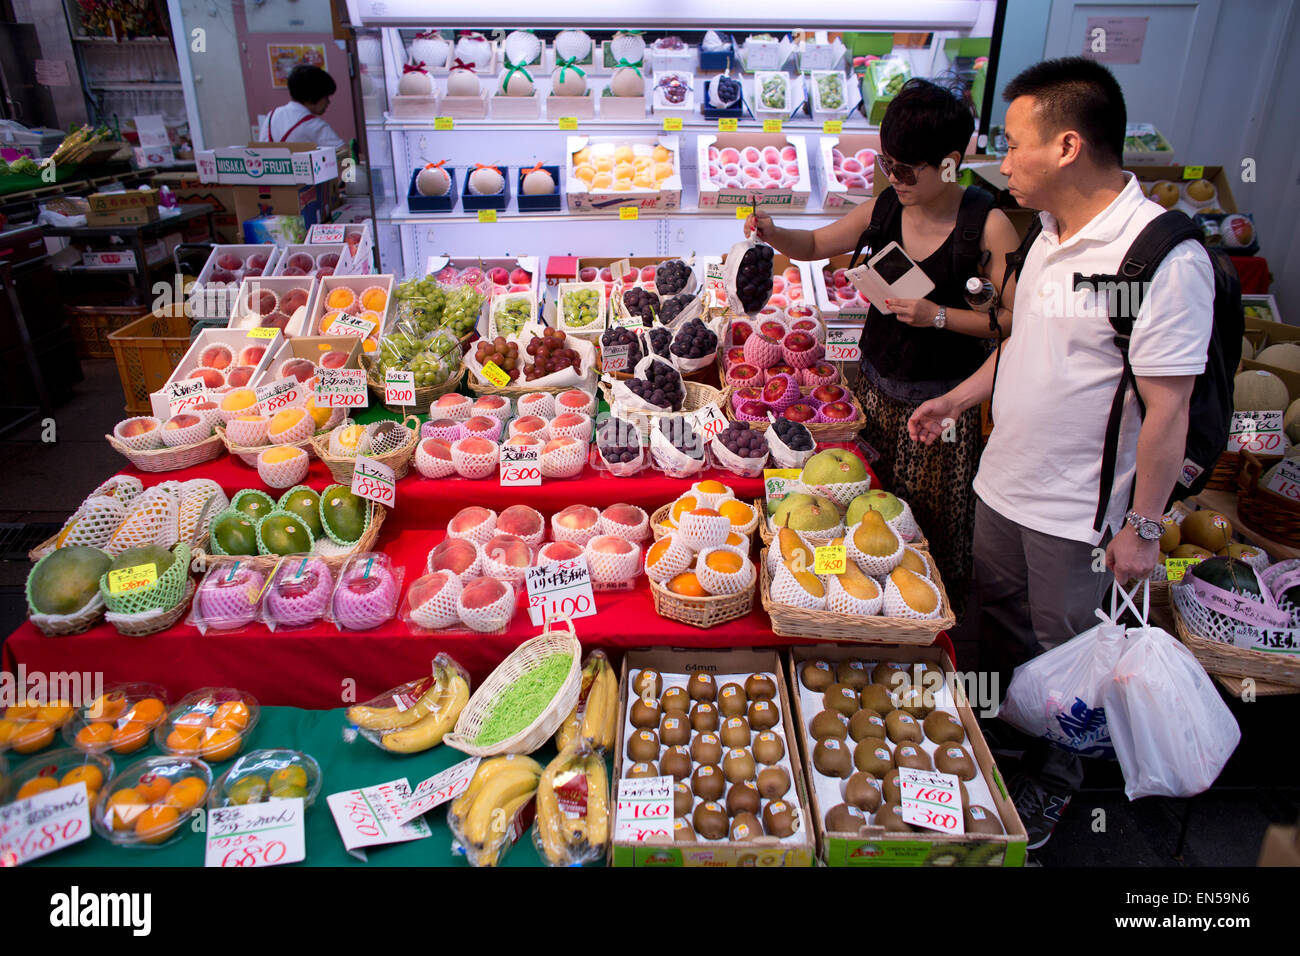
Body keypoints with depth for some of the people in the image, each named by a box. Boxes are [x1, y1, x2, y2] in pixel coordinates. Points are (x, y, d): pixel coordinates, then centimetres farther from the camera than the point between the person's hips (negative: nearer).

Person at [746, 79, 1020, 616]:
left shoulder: (987, 225, -13)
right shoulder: (883, 210, 0)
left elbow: (1013, 318, -12)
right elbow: (815, 245, 13)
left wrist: (938, 315, -22)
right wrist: (773, 233, -7)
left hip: (944, 396, -4)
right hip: (877, 384, 4)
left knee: (933, 518, 7)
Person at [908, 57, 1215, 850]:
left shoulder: (1163, 257, -24)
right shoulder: (1052, 232, 3)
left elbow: (1168, 408, -21)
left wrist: (1144, 525, -17)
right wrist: (959, 399, 14)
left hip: (1077, 513, -7)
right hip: (1002, 483, 8)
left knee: (1063, 651, 13)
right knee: (999, 617, 24)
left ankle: (1055, 778, 38)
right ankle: (997, 729, 49)